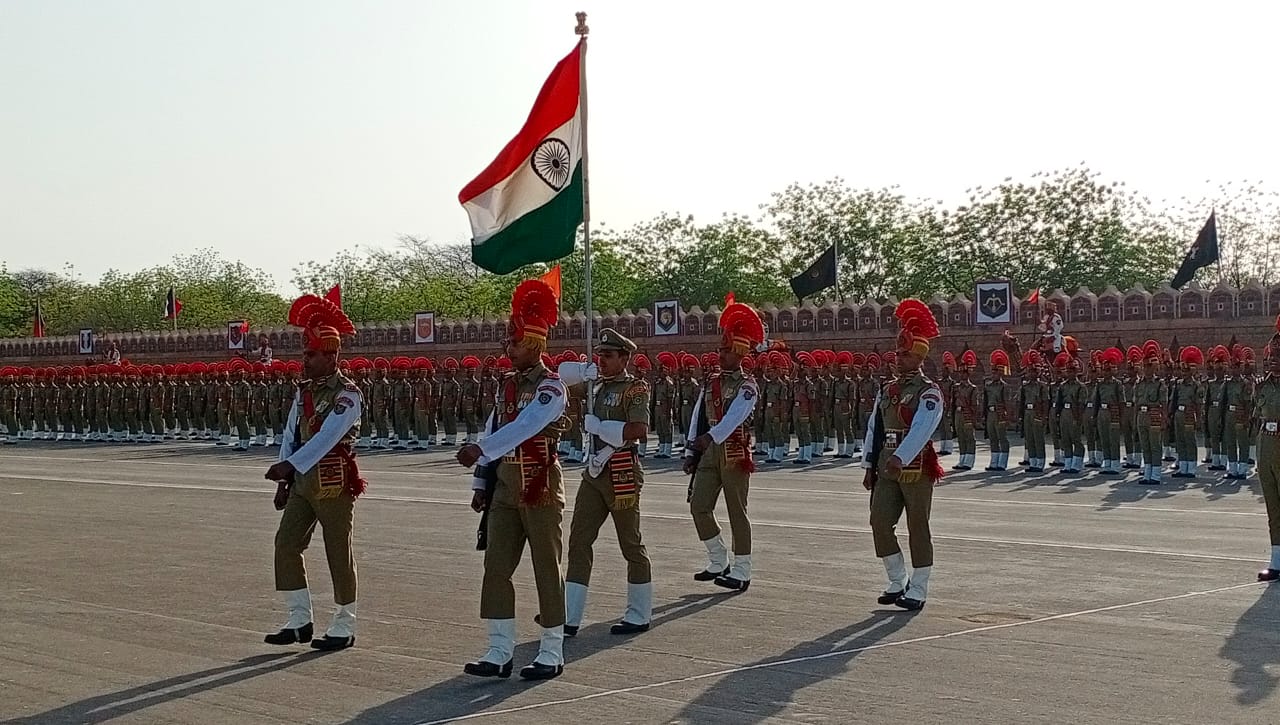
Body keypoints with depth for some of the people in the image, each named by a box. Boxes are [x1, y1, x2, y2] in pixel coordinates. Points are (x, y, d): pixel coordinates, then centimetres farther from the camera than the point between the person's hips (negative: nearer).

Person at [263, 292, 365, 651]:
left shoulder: (347, 395, -14)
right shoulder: (304, 391, 11)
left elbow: (326, 437, -26)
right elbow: (291, 436, 12)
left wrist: (289, 466, -35)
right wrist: (285, 480, 6)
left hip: (333, 483, -8)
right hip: (303, 482, 8)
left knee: (338, 554, 0)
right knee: (286, 543, 4)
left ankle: (344, 628, 10)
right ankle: (299, 621, 12)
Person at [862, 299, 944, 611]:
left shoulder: (929, 392, -8)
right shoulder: (887, 390, 14)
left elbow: (921, 429, -23)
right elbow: (874, 429, 16)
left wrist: (900, 458, -35)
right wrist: (870, 466, 11)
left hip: (915, 467, -7)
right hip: (887, 468, 7)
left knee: (917, 529, 0)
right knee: (879, 523, 2)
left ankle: (918, 591, 8)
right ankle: (898, 582, 16)